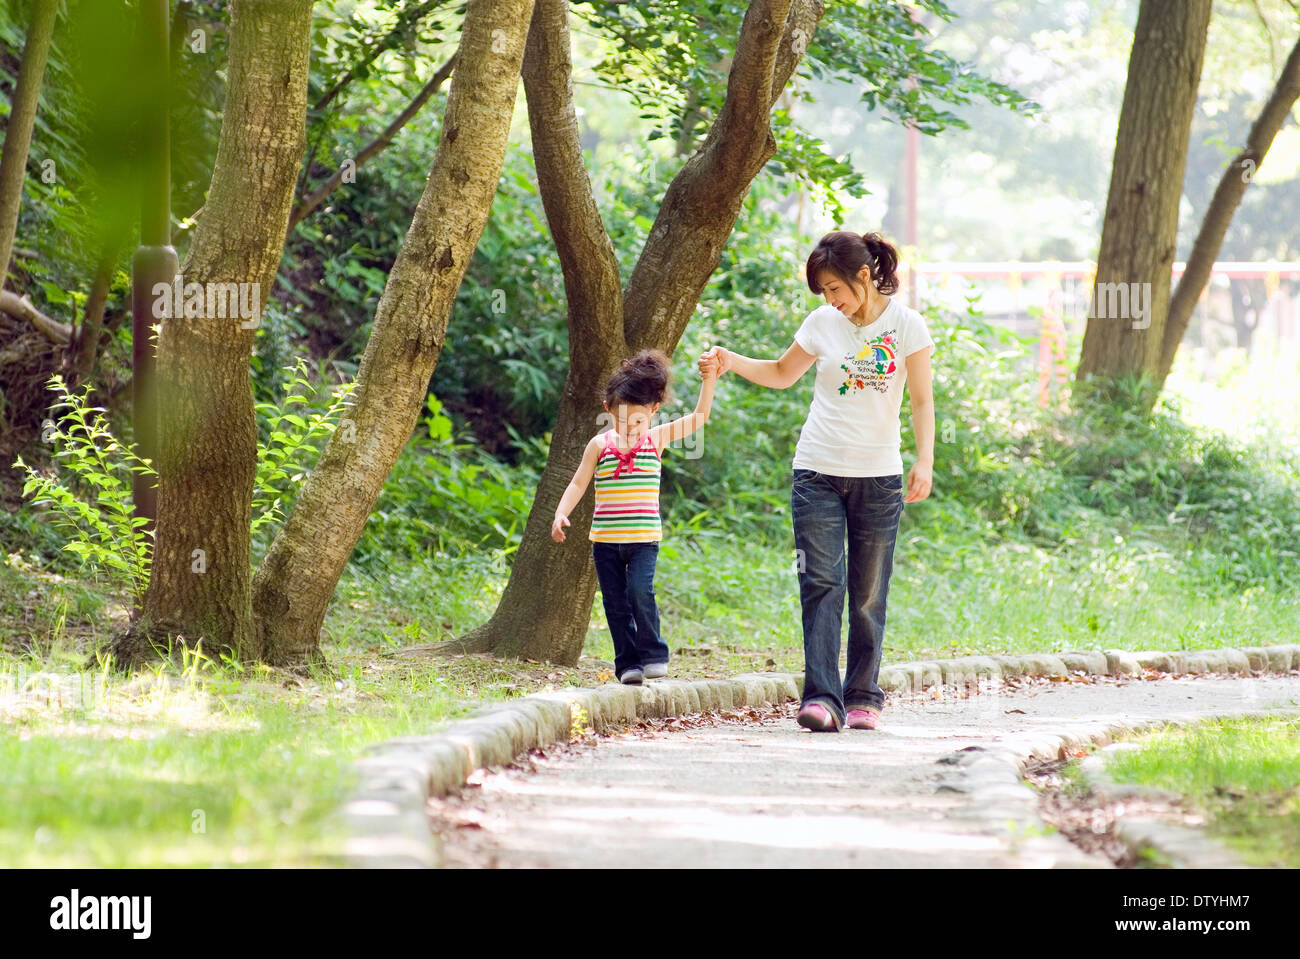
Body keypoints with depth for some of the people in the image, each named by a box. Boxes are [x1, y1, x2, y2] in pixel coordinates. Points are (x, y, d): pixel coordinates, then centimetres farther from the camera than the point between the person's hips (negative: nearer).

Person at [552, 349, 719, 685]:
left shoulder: (656, 439, 4)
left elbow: (699, 416, 6)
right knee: (615, 603, 3)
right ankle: (628, 664, 10)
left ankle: (653, 655, -4)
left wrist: (709, 379, -4)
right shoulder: (600, 445, 2)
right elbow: (578, 483, 6)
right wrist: (561, 514, -8)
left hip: (644, 537, -1)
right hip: (606, 539, 2)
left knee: (640, 590, -18)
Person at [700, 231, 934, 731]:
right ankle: (821, 698, -16)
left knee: (869, 593, 3)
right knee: (821, 584, -9)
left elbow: (922, 401, -2)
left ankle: (863, 697, 12)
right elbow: (782, 374, 19)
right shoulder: (823, 323, 4)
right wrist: (731, 361, 4)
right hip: (818, 474, 1)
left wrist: (924, 461, -13)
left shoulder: (907, 325, -3)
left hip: (878, 477, -1)